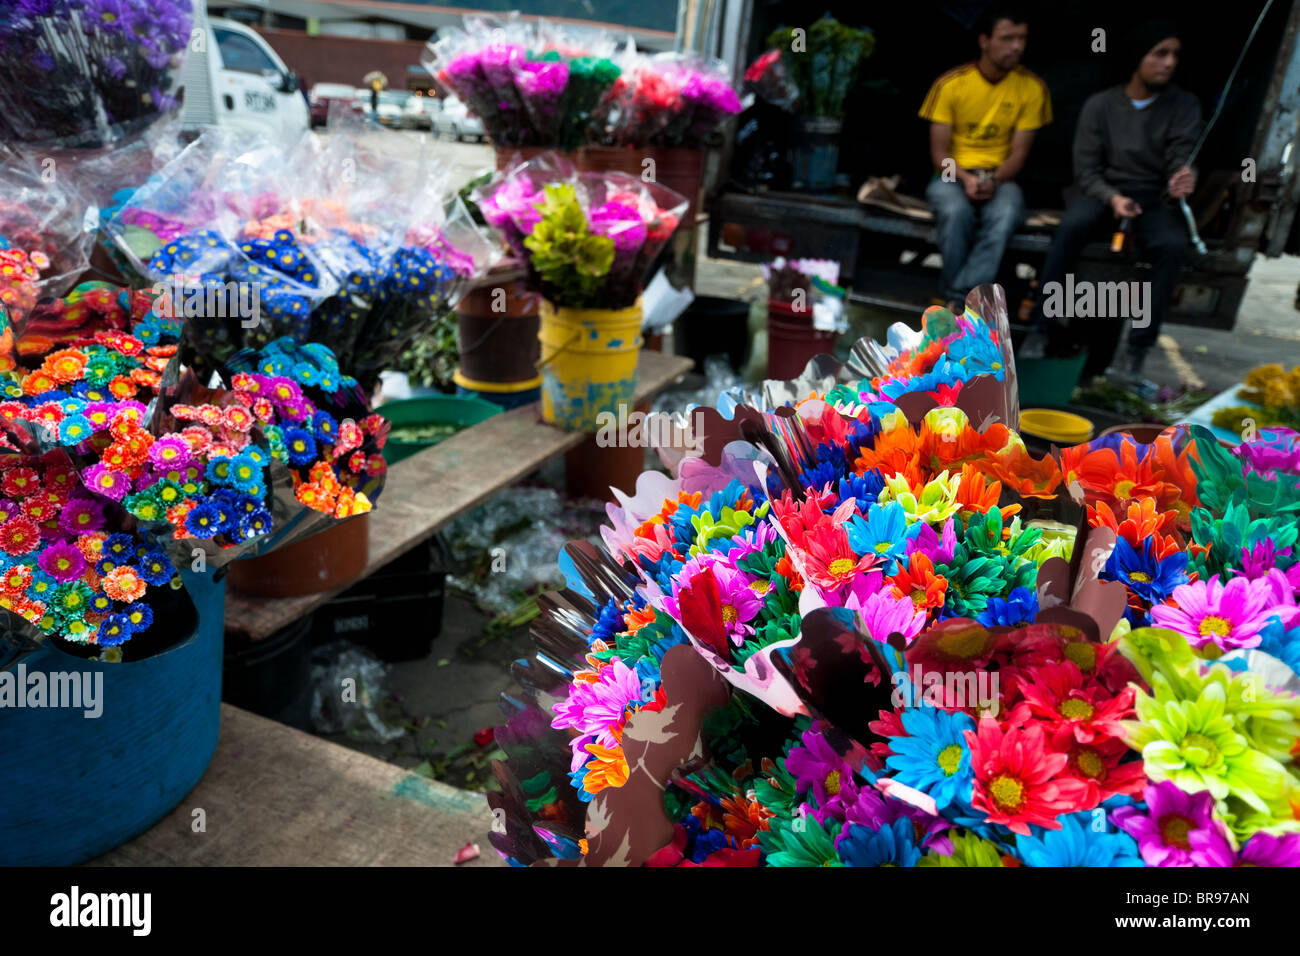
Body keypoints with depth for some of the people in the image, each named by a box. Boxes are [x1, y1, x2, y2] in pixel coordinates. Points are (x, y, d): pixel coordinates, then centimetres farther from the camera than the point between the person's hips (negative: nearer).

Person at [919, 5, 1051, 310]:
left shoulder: (1032, 88, -2)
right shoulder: (950, 84, -5)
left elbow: (1019, 153, -1)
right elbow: (939, 151, -4)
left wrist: (993, 180, -22)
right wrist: (964, 178, -23)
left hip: (999, 178, 1)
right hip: (953, 175, -1)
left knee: (1006, 215, -35)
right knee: (956, 212, -37)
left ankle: (955, 303, -33)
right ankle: (959, 304, -21)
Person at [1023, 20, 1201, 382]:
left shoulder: (1184, 105, 6)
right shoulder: (1100, 104, 4)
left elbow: (1181, 159, -5)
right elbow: (1086, 170, -1)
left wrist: (1184, 178, -31)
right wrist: (1113, 198, -22)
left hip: (1154, 199, 1)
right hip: (1103, 192, 0)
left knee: (1173, 245, -33)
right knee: (1071, 227, -36)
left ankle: (1135, 354, -33)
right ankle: (1041, 331, -32)